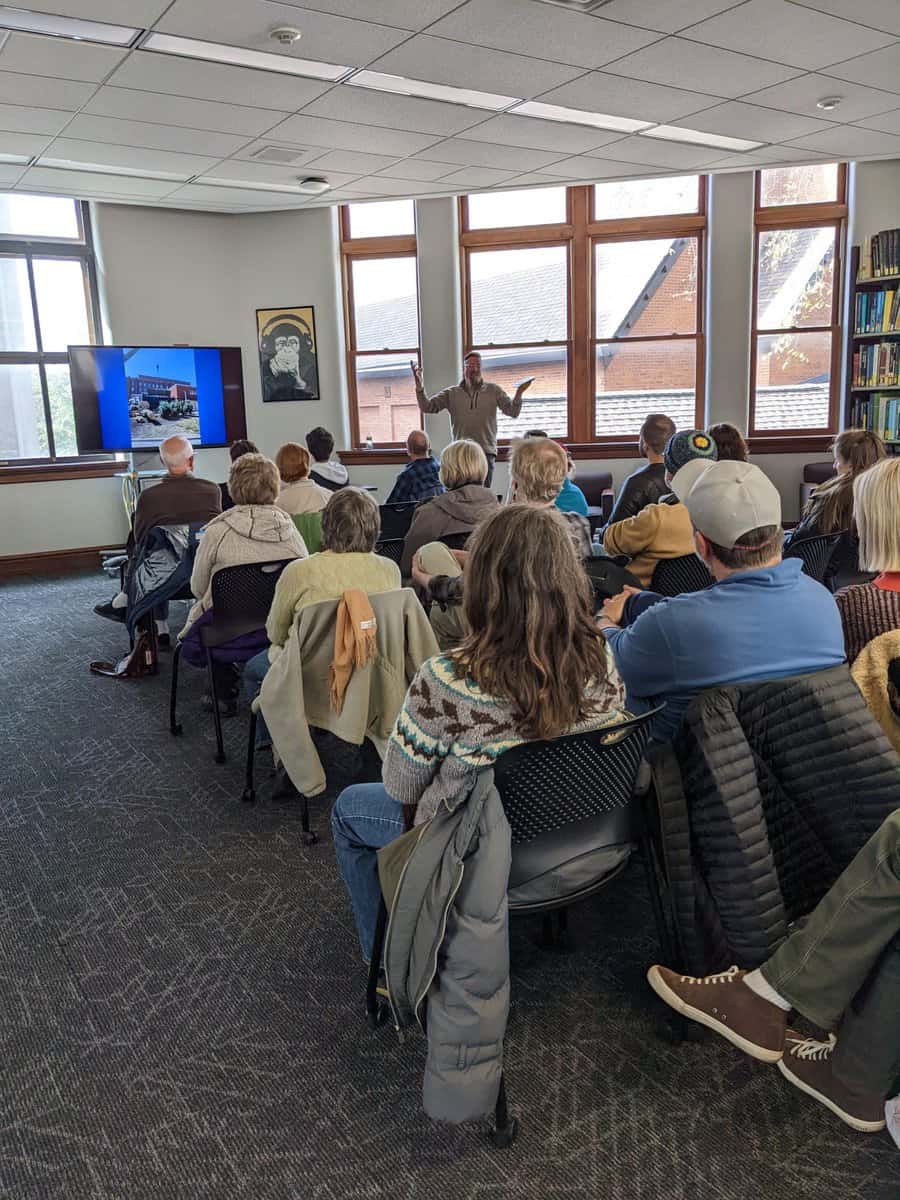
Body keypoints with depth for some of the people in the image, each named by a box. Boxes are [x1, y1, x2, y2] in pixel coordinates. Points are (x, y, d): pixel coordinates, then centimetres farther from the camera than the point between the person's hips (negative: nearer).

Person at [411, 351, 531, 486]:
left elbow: (512, 412, 1)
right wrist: (419, 387, -14)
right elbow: (427, 407, 3)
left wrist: (518, 393, -18)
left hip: (486, 451, -1)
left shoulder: (493, 390, 7)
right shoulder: (452, 393, 8)